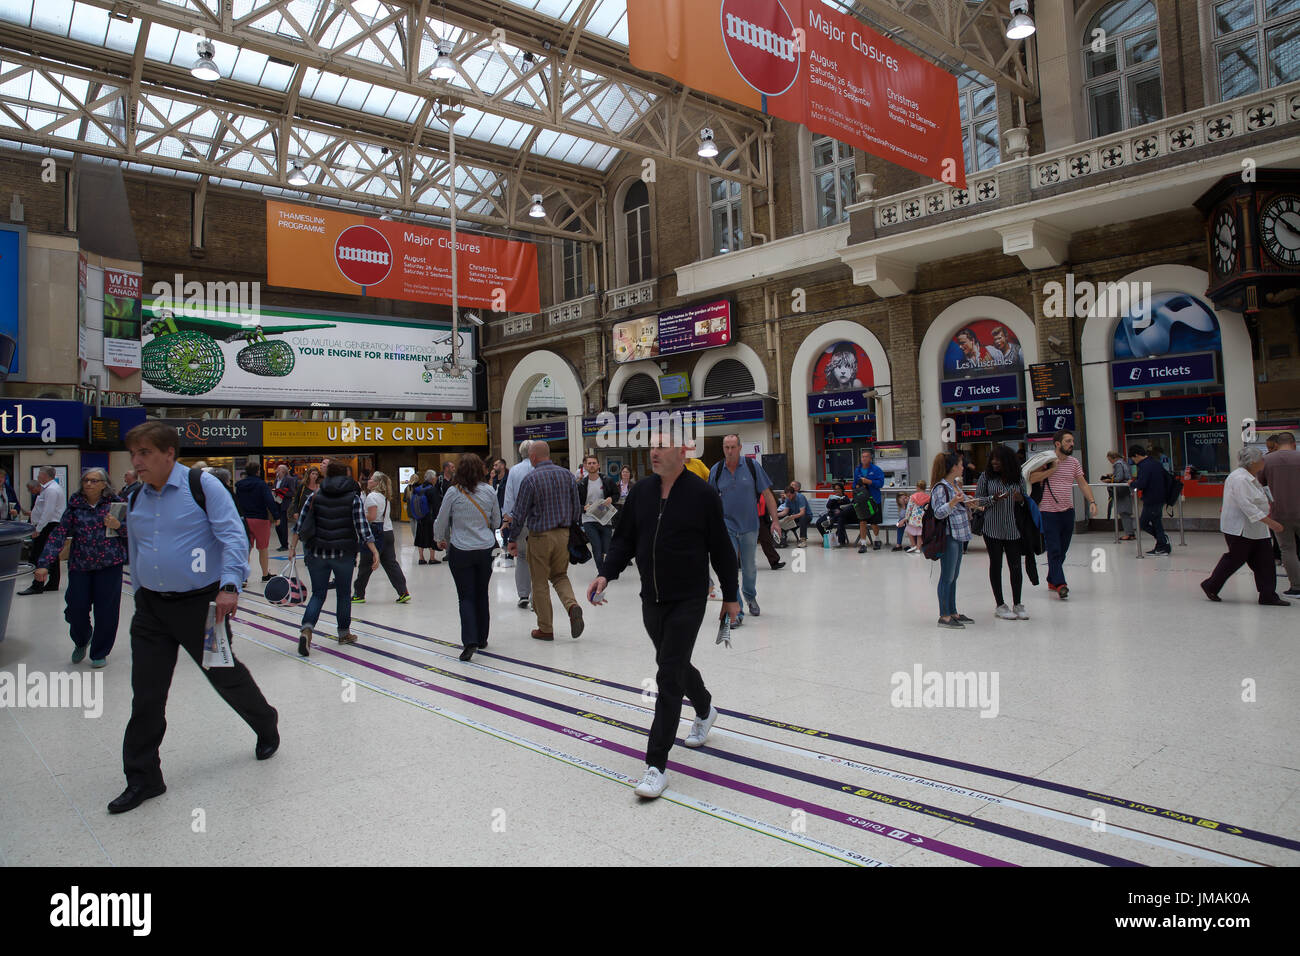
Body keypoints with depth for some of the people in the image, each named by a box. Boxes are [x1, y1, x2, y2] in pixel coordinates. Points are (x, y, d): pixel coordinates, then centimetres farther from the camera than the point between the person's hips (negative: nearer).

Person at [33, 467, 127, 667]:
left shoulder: (115, 503, 0)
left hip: (109, 565, -2)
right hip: (79, 565, 2)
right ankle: (81, 641, 35)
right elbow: (59, 534, -1)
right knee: (77, 608, 2)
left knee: (105, 611, 2)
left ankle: (100, 653, 21)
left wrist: (118, 526, -18)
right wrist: (44, 563, -8)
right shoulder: (75, 506, 4)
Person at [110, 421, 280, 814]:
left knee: (226, 676, 9)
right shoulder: (136, 501, 9)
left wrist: (229, 586, -26)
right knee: (146, 696, 5)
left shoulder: (202, 486, -10)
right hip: (150, 609, 5)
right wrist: (142, 597, 22)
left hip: (200, 604, -5)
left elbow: (234, 537, -16)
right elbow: (136, 556, 21)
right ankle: (142, 778, 18)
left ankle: (267, 729, 36)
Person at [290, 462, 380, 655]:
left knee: (318, 594, 9)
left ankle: (306, 627, -14)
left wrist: (293, 547, 7)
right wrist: (374, 551, -9)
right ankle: (344, 633, 25)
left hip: (316, 553, 2)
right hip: (344, 554, -1)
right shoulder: (354, 498, -3)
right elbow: (362, 527, -9)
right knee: (344, 594, 15)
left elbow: (299, 525, 1)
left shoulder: (314, 496, 3)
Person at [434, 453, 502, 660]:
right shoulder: (490, 491, -3)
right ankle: (482, 639, 25)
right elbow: (496, 521, 9)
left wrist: (441, 539, 21)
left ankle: (470, 642, -11)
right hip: (486, 549, 3)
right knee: (481, 595, 15)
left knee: (466, 596, 2)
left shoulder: (453, 492, -10)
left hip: (460, 550, -3)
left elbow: (441, 521, 0)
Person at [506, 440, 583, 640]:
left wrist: (512, 539, 3)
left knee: (540, 582, 7)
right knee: (560, 575, 18)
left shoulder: (531, 479, -11)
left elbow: (520, 512, -7)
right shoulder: (567, 475, 3)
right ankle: (572, 605, -10)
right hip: (563, 534, 4)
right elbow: (577, 508, 7)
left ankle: (545, 629, 13)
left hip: (540, 536, -4)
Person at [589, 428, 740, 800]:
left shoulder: (701, 493, -11)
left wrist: (730, 597, 0)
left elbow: (722, 549, -4)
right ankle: (705, 710, 52)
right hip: (651, 601, 6)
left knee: (668, 677, -8)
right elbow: (624, 539, 9)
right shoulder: (641, 492, 3)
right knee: (675, 665, 22)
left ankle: (656, 765, -1)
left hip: (688, 601, -6)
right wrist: (607, 574, -7)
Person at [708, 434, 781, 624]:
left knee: (748, 568, 14)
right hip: (726, 525, 0)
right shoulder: (716, 470, -2)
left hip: (749, 525, 0)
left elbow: (767, 494, -2)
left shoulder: (752, 466, -6)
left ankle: (751, 597, 43)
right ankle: (736, 612, -5)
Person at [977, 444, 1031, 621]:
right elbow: (977, 499, 2)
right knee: (996, 565, 5)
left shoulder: (1018, 478, 5)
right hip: (992, 529, -1)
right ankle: (1000, 605, 14)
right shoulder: (986, 476, 1)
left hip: (1013, 529, 1)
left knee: (1016, 566, 1)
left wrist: (1021, 499, -11)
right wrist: (993, 498, -15)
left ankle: (1017, 604, 14)